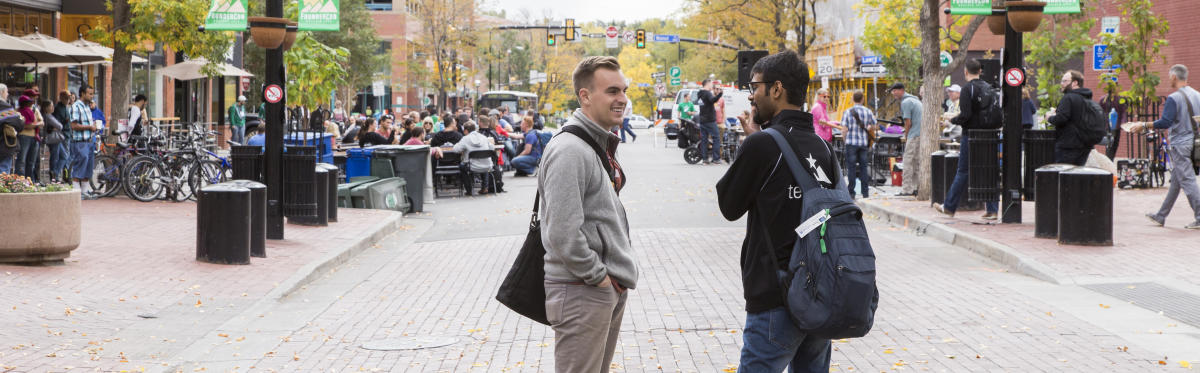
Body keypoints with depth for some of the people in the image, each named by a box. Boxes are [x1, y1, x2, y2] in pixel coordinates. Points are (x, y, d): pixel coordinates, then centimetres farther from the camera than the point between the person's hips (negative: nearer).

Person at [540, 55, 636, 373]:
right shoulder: (569, 150, -19)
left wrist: (618, 275, 14)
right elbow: (562, 233, -26)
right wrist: (597, 276, -17)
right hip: (582, 293, -10)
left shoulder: (602, 145, 14)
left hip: (611, 288, 10)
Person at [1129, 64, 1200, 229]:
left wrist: (1144, 126, -12)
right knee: (1175, 182, 15)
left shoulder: (1174, 98, -15)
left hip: (1179, 145, -8)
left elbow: (1165, 122, -23)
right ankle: (1161, 216, 25)